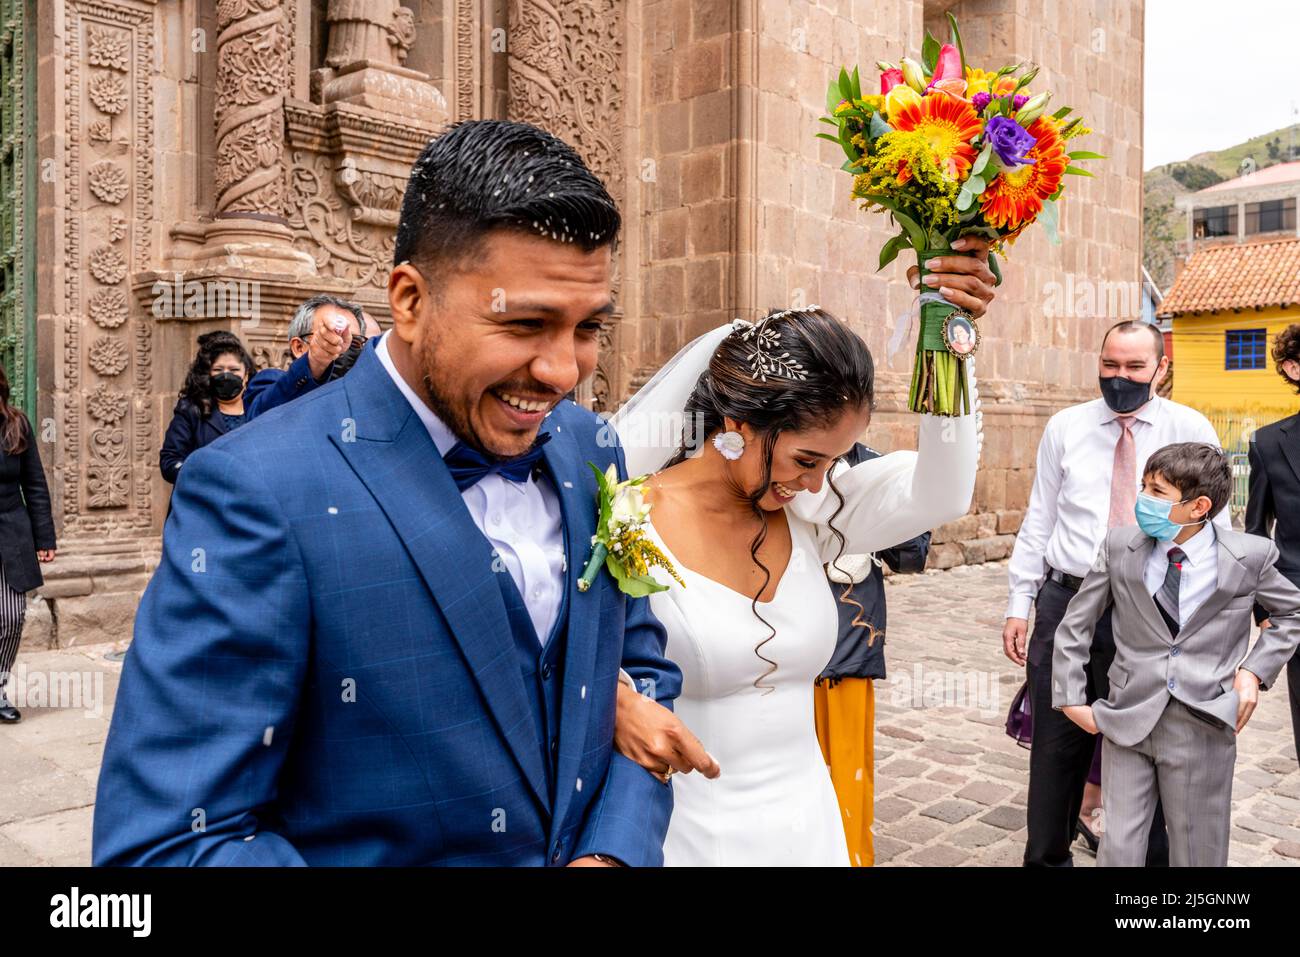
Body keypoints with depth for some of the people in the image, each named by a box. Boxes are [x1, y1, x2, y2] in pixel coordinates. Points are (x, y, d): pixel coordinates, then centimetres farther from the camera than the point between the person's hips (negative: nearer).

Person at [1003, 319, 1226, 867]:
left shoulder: (1191, 431, 0)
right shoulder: (1065, 428, 4)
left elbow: (1214, 526, 1)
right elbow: (1038, 522, 5)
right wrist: (1018, 605, 3)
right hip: (1065, 606, 2)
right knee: (1055, 749, 12)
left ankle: (1150, 856, 31)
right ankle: (1046, 858, 31)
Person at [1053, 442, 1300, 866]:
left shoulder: (1249, 556, -6)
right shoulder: (1119, 545, -4)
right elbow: (1075, 626, 3)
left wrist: (1254, 669, 0)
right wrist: (1071, 698, 0)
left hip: (1203, 727, 0)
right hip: (1128, 720, 1)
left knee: (1197, 854, 14)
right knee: (1118, 849, 4)